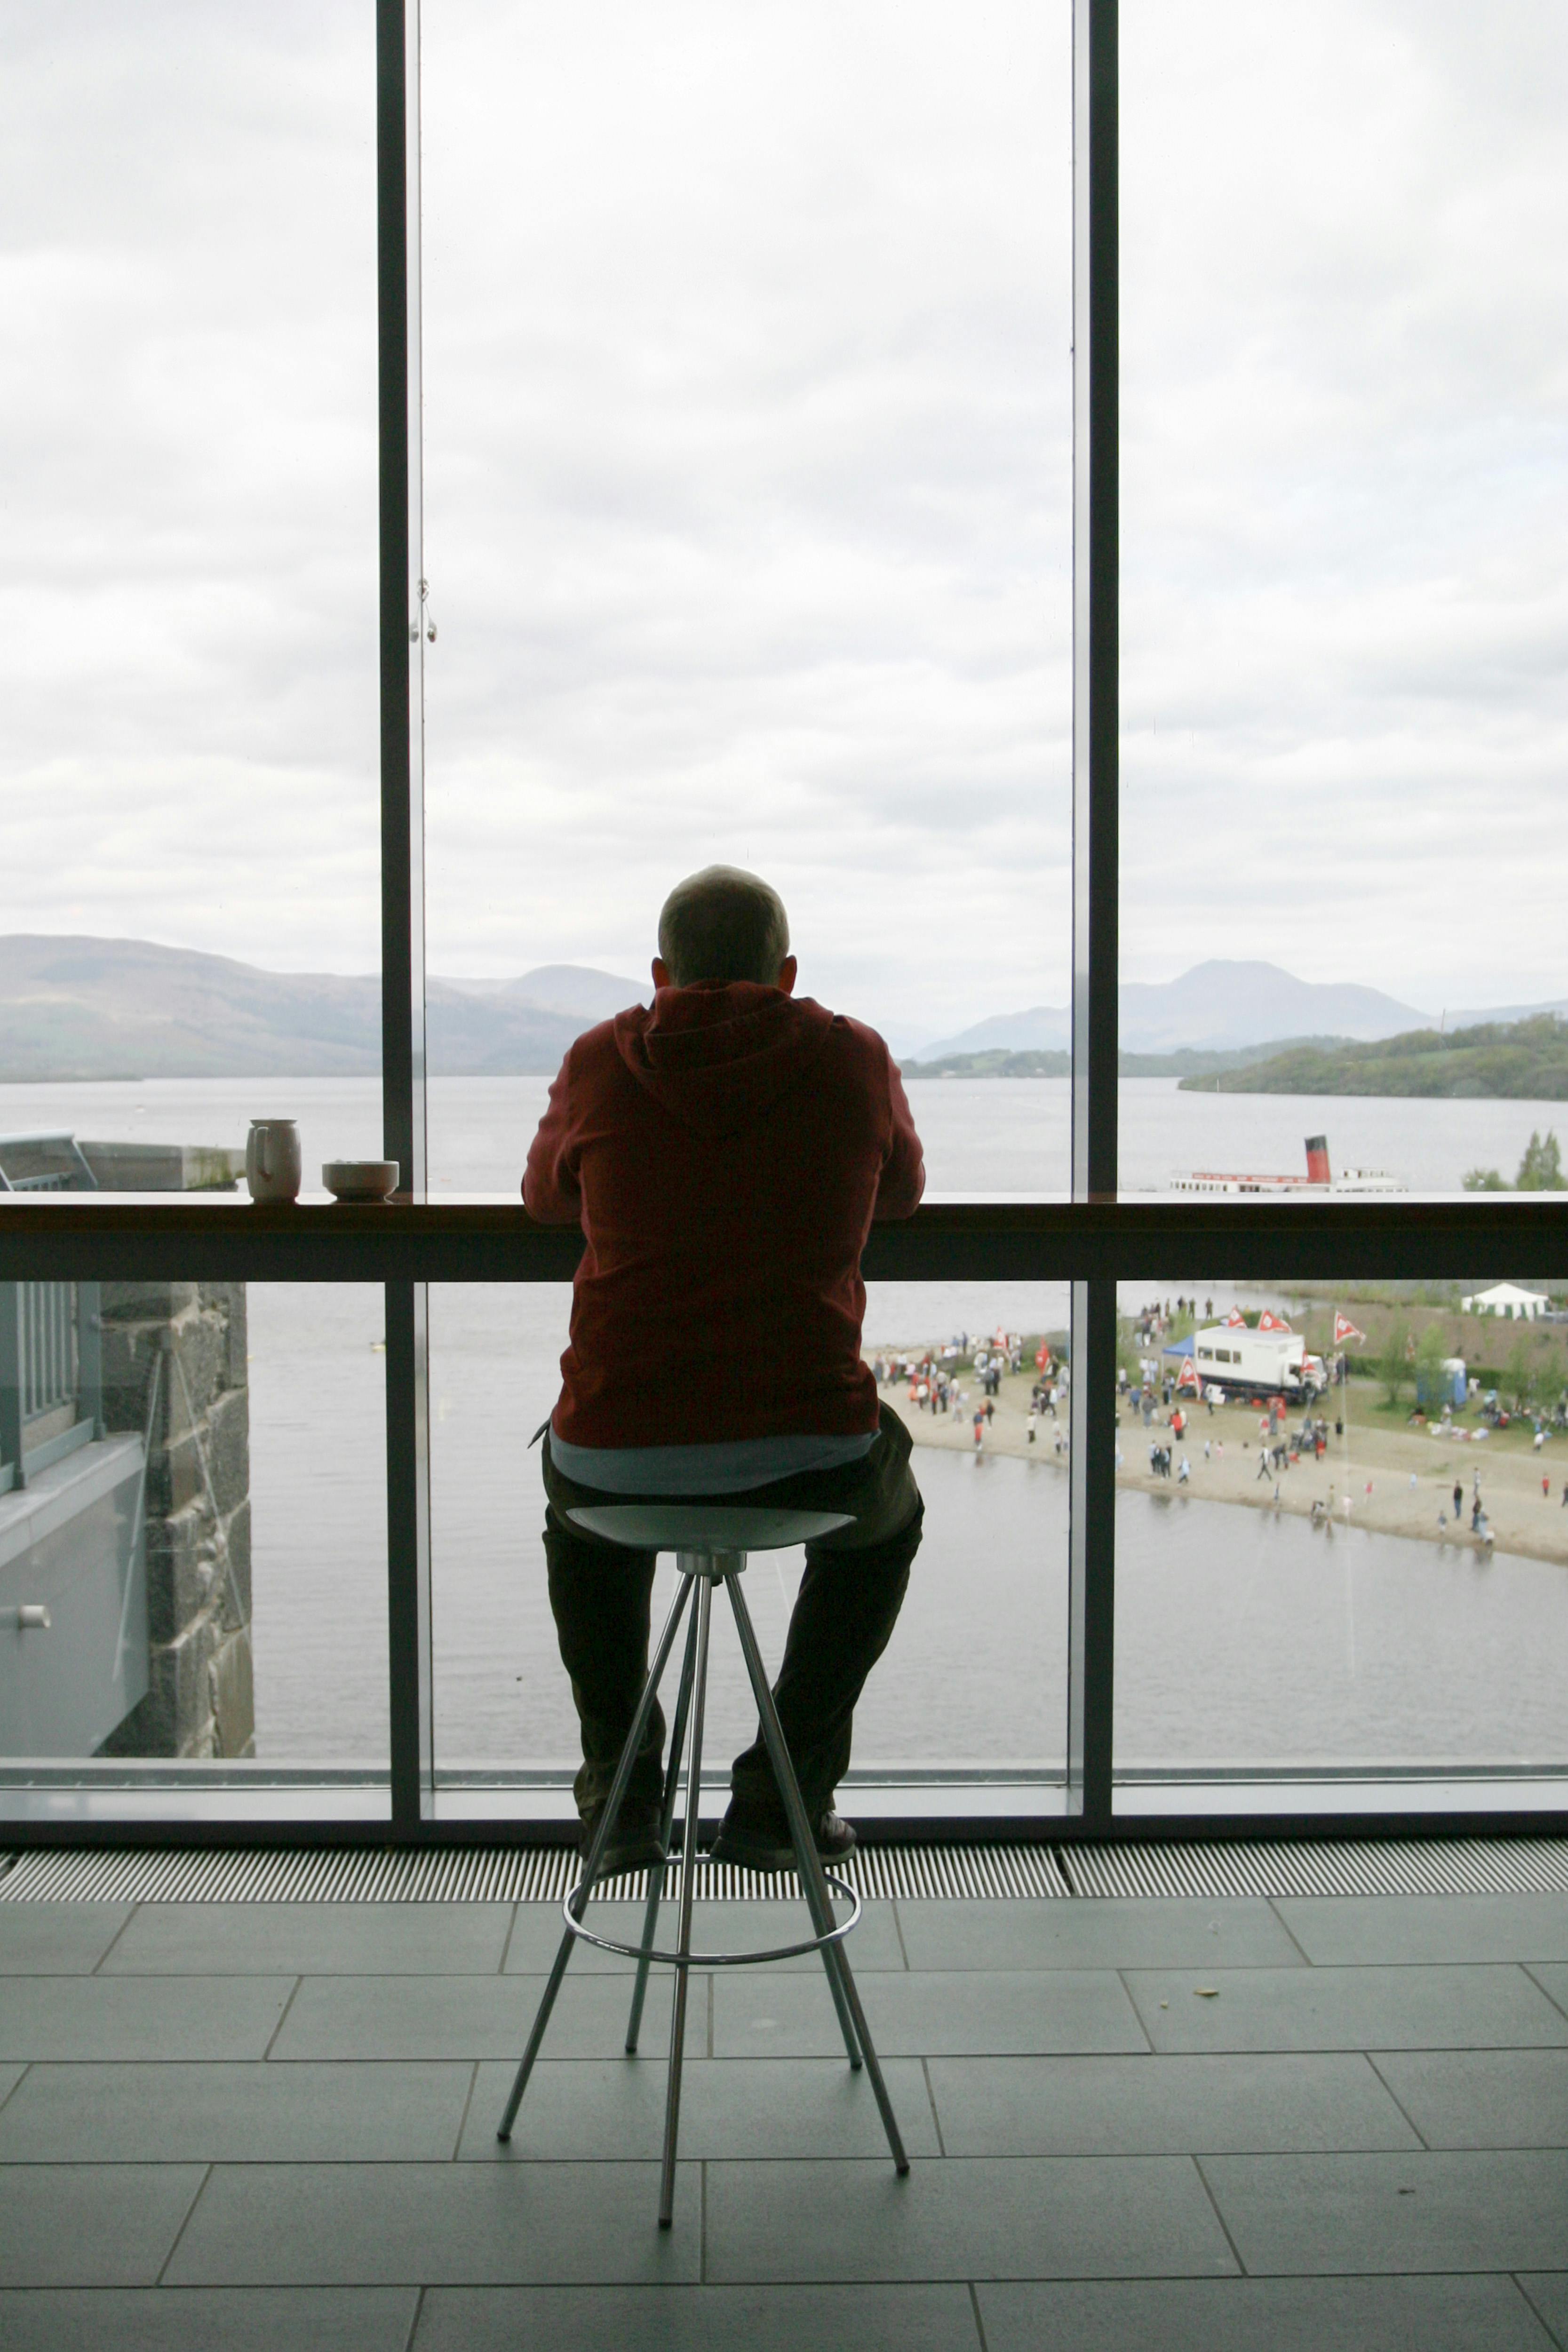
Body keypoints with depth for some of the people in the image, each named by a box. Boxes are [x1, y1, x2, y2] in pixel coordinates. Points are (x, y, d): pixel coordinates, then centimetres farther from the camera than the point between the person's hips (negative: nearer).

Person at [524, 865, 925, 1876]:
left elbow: (547, 1196, 22)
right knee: (884, 1519, 35)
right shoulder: (854, 1060, 2)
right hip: (810, 1451, -1)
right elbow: (902, 1193, 22)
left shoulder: (600, 1062, 2)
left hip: (620, 1452, 1)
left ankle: (620, 1791, 34)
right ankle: (783, 1798, 29)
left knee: (581, 1508, 38)